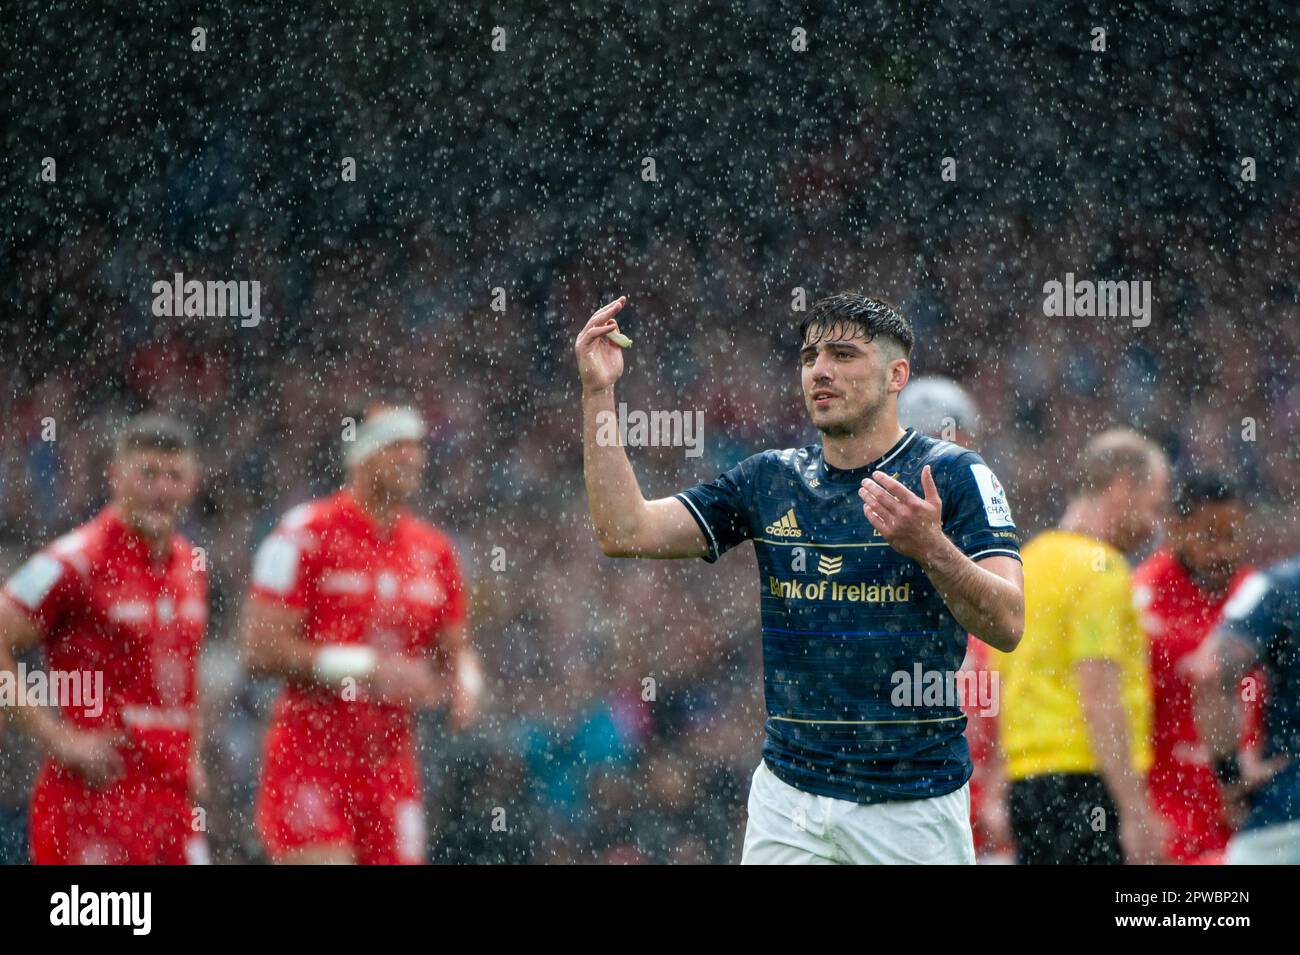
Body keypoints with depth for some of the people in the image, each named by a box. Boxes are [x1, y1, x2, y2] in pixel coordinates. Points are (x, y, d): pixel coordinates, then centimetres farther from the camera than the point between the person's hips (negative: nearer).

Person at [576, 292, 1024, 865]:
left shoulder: (953, 475, -3)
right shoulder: (770, 480, 9)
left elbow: (1006, 625, -13)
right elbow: (625, 532, 3)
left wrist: (929, 547, -30)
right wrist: (598, 392, -3)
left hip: (917, 802, -3)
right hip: (789, 796, 4)